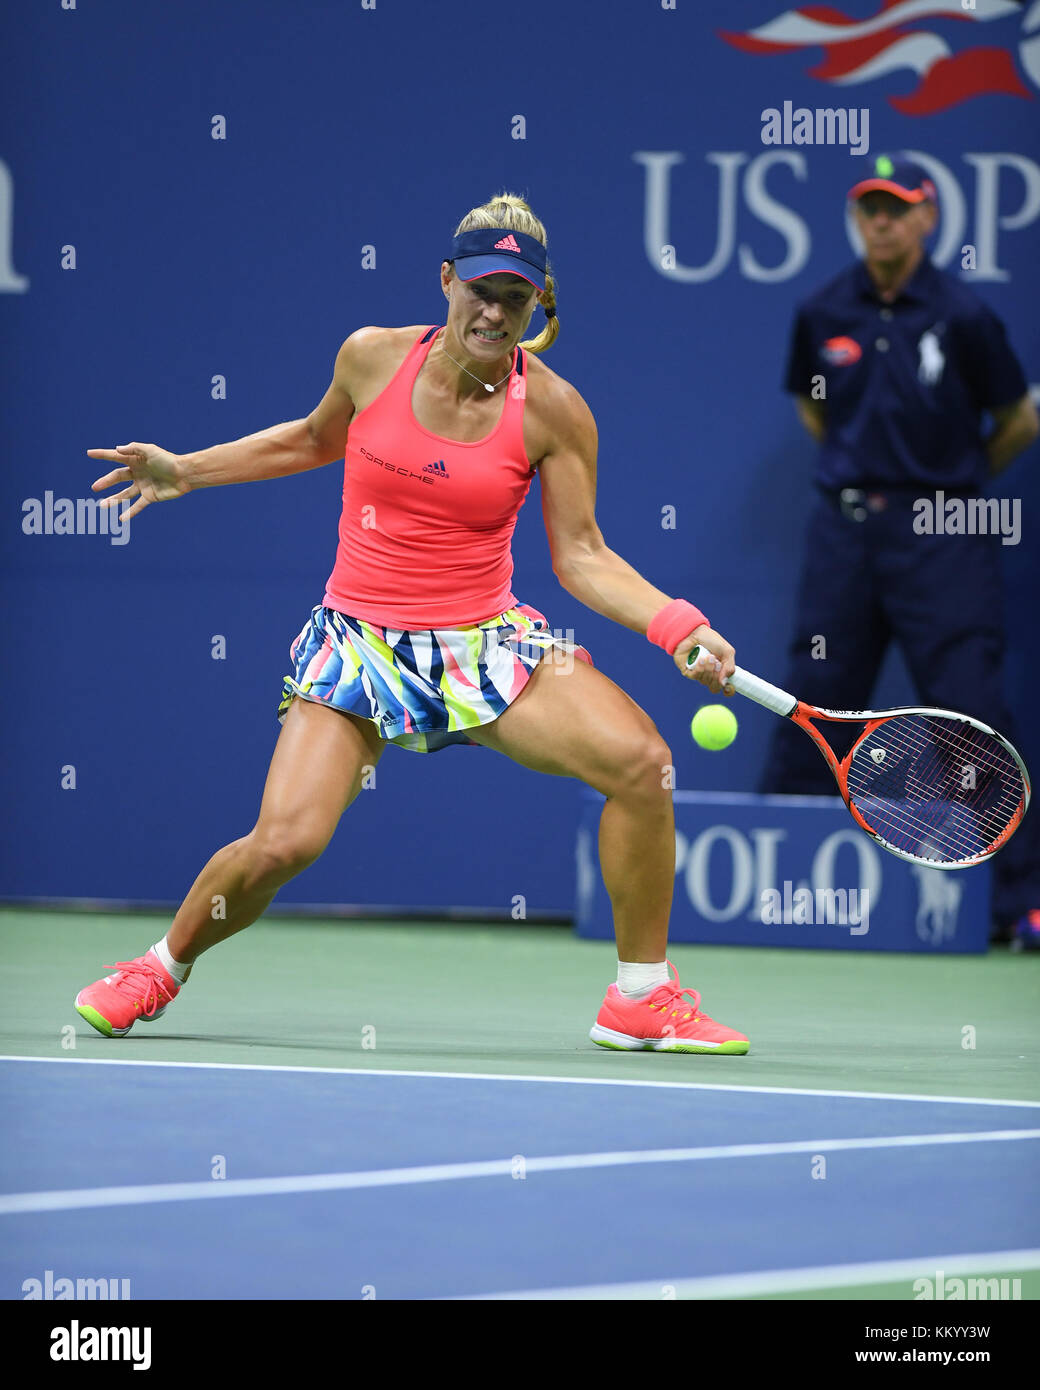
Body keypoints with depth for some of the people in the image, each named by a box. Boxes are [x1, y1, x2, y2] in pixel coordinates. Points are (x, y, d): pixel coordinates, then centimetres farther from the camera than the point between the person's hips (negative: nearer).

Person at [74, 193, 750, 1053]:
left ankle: (642, 999, -6)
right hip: (358, 640, 0)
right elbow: (315, 439, 18)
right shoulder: (373, 358, -4)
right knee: (283, 842, -20)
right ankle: (164, 966, 13)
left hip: (483, 642, 0)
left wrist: (678, 626, -18)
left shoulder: (552, 411, -7)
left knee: (640, 762, -24)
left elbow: (582, 556, -4)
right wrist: (185, 471, 17)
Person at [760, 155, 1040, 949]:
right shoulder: (824, 315, 5)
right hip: (845, 528, 4)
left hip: (940, 535, -3)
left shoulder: (961, 316, -5)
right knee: (813, 704, 5)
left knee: (972, 713, -8)